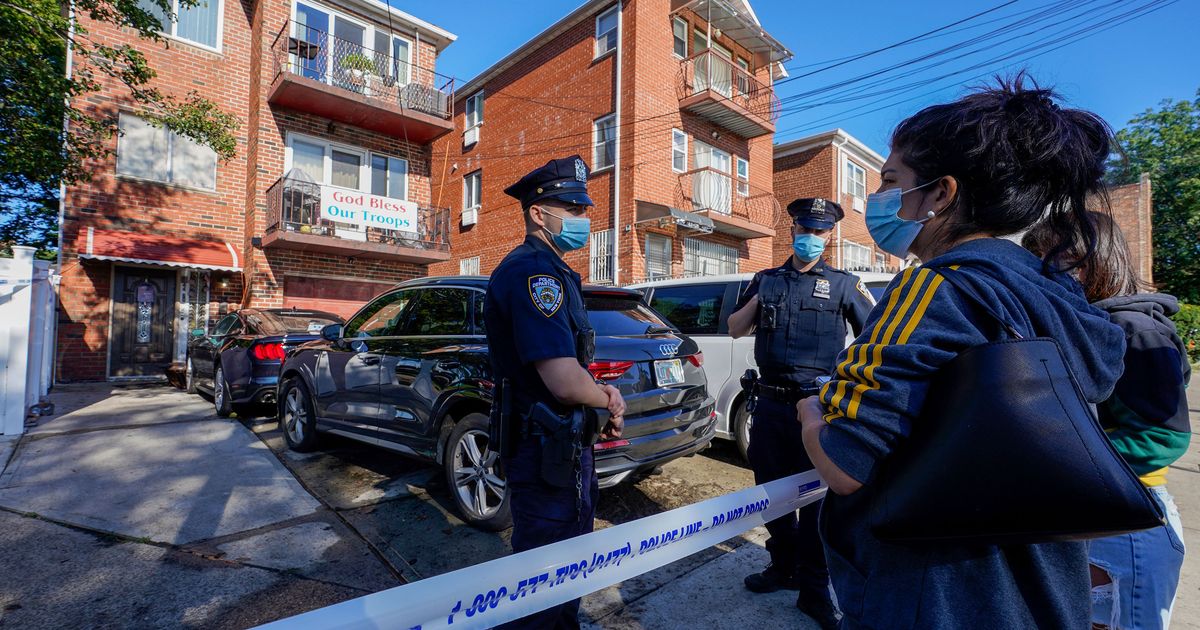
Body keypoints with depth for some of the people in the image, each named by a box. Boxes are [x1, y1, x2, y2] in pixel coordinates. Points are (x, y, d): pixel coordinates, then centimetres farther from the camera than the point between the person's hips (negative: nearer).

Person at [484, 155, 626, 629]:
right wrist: (610, 401, -10)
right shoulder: (533, 270, -22)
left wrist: (601, 396, -1)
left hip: (563, 444, 10)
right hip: (544, 449, -10)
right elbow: (564, 382, -31)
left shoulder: (551, 270, 12)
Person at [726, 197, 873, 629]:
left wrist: (868, 299, -15)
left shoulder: (842, 284, 3)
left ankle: (814, 587, 24)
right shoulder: (766, 280, 11)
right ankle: (784, 565, 36)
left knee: (817, 494, 6)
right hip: (770, 402, 3)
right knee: (771, 488, 14)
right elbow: (735, 330, 12)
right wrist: (757, 301, -3)